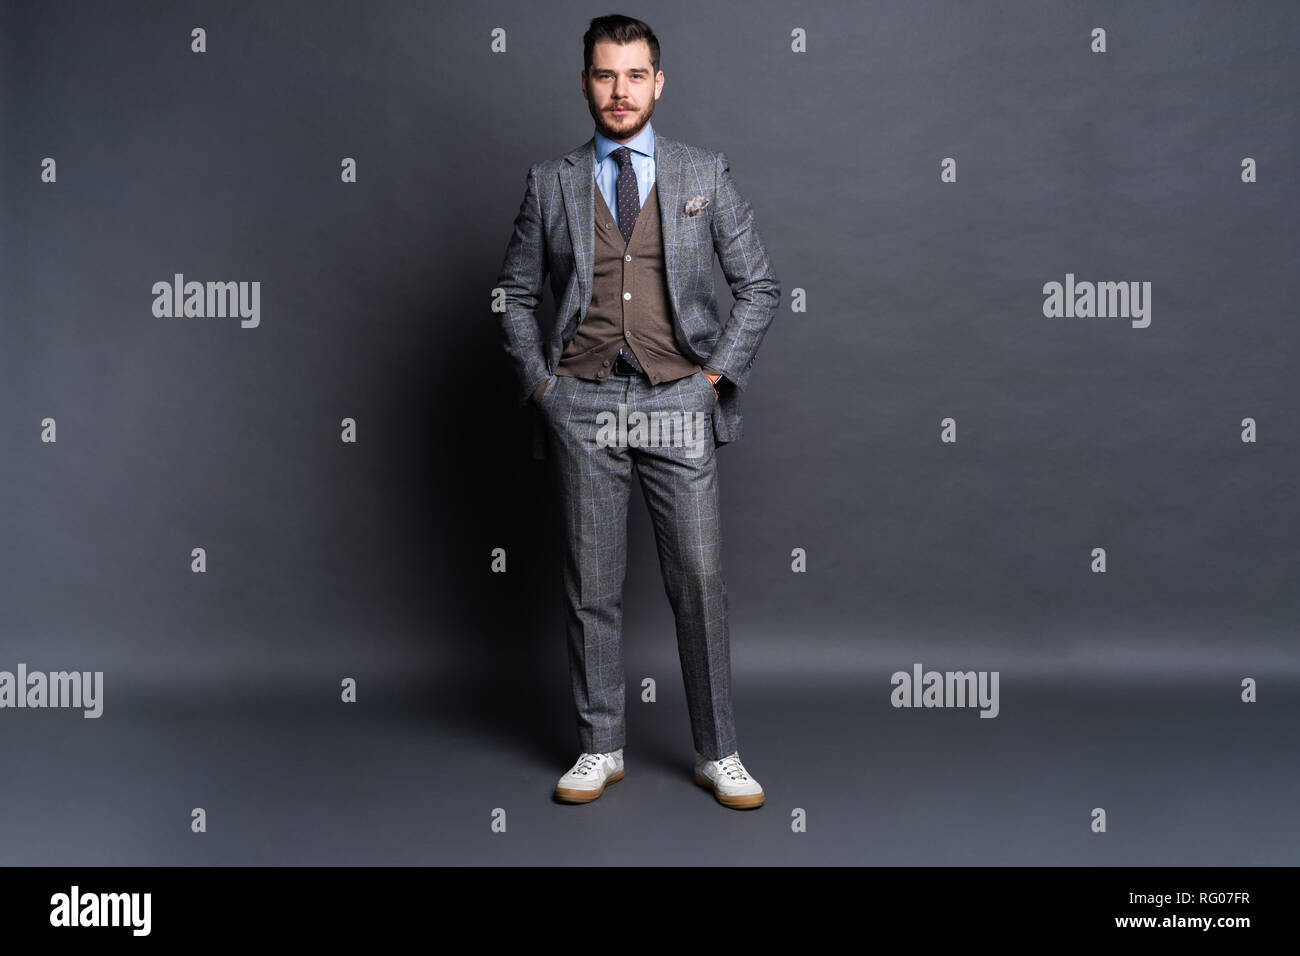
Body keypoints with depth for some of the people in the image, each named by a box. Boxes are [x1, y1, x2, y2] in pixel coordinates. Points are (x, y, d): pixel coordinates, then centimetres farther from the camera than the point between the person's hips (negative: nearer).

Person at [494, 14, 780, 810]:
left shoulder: (706, 175, 7)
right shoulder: (552, 184, 9)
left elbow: (761, 283, 9)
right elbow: (516, 293, 15)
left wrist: (721, 371, 1)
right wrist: (538, 380, 4)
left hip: (678, 401, 0)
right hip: (583, 406, 1)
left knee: (701, 581, -1)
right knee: (592, 587, 6)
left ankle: (719, 753, 13)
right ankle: (601, 748, 19)